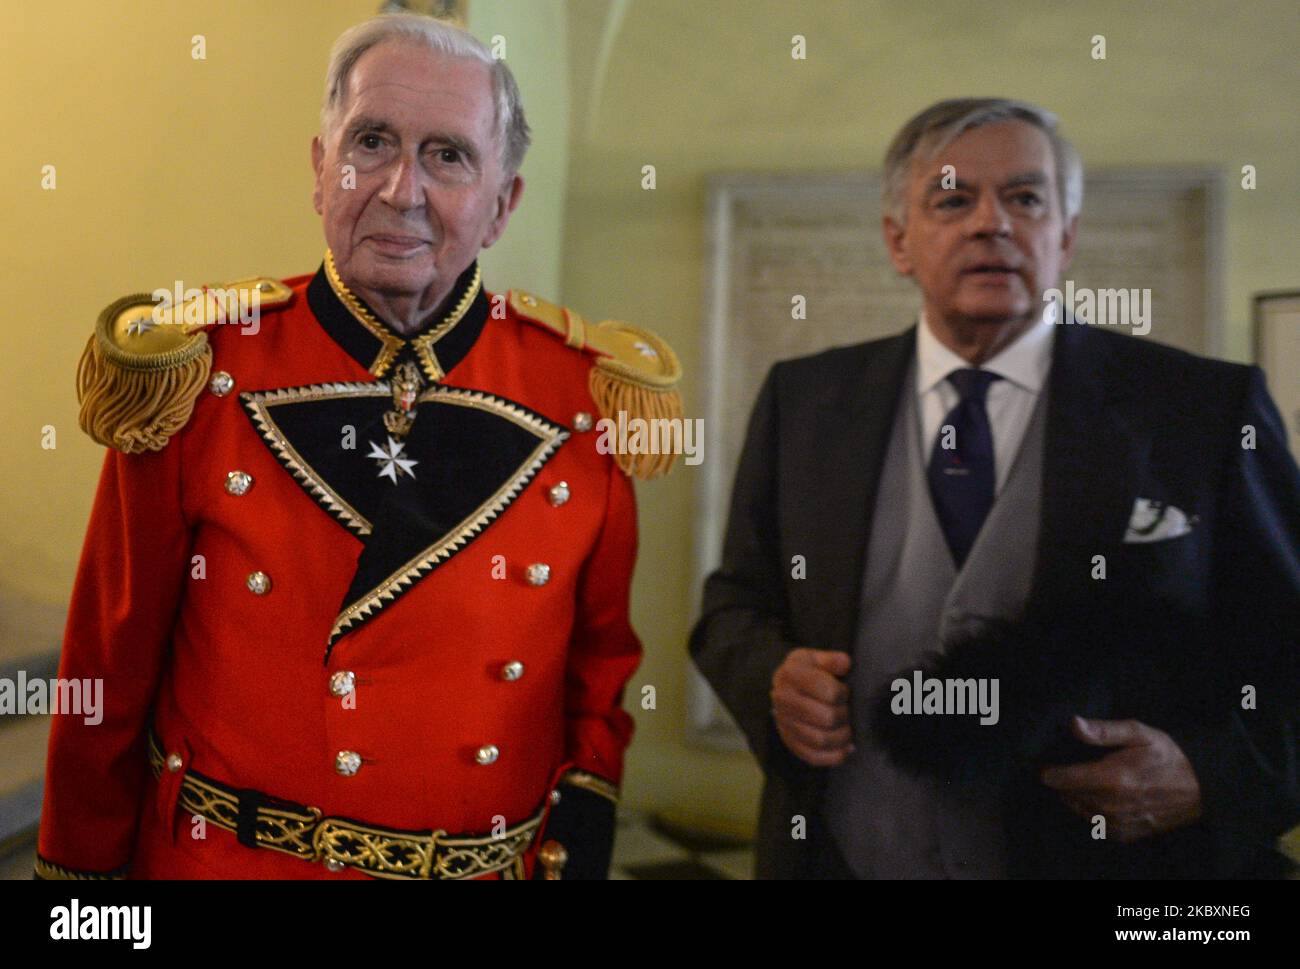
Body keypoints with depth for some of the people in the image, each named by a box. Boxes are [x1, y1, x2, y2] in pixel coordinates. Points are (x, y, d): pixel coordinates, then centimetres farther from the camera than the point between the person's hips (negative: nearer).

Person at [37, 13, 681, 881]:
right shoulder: (200, 377, -11)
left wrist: (577, 842, -6)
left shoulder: (583, 396, -9)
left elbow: (602, 665, 1)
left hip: (490, 861, 2)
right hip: (215, 855, -1)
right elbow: (111, 671, -4)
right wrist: (81, 865, 2)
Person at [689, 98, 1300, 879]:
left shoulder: (1210, 409, -6)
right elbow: (734, 605, 7)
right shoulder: (802, 402, 1)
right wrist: (772, 680, -13)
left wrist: (1211, 776, -19)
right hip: (841, 854, 2)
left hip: (1107, 856, -1)